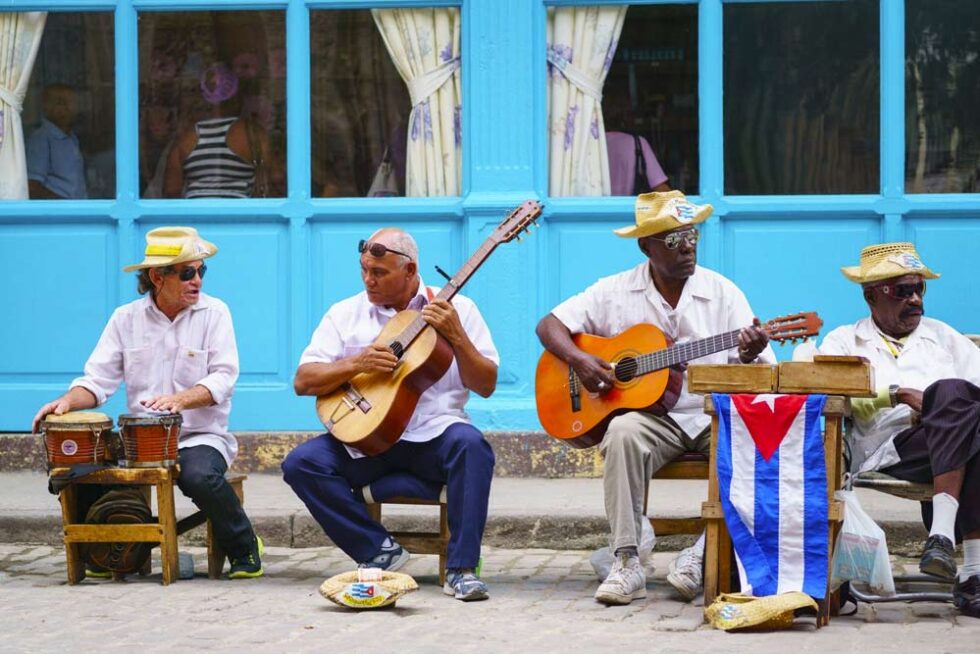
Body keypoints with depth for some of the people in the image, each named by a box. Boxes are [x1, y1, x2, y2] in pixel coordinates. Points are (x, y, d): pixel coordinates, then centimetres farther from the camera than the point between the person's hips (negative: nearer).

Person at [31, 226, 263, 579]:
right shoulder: (126, 318, 8)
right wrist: (67, 401, -17)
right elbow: (98, 378, 5)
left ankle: (244, 550, -8)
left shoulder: (214, 313, 0)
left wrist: (179, 400, -28)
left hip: (200, 436, -3)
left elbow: (223, 378, -10)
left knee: (198, 476, -37)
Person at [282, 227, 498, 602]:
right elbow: (303, 381, 2)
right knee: (301, 463, -22)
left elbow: (486, 386, -2)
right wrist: (357, 364, -13)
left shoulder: (457, 309, 4)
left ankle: (461, 568, -30)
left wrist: (456, 336, -17)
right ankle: (380, 551, -13)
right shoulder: (346, 314, 9)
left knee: (469, 443, -35)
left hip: (433, 435, -2)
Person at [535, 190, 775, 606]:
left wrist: (750, 356, -24)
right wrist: (579, 361, -13)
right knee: (623, 432, -34)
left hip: (714, 415, 1)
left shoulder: (723, 293, 5)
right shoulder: (615, 292, 5)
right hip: (649, 415, -1)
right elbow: (549, 325, 7)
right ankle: (626, 562, -31)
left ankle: (702, 554, -22)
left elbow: (760, 377, 1)